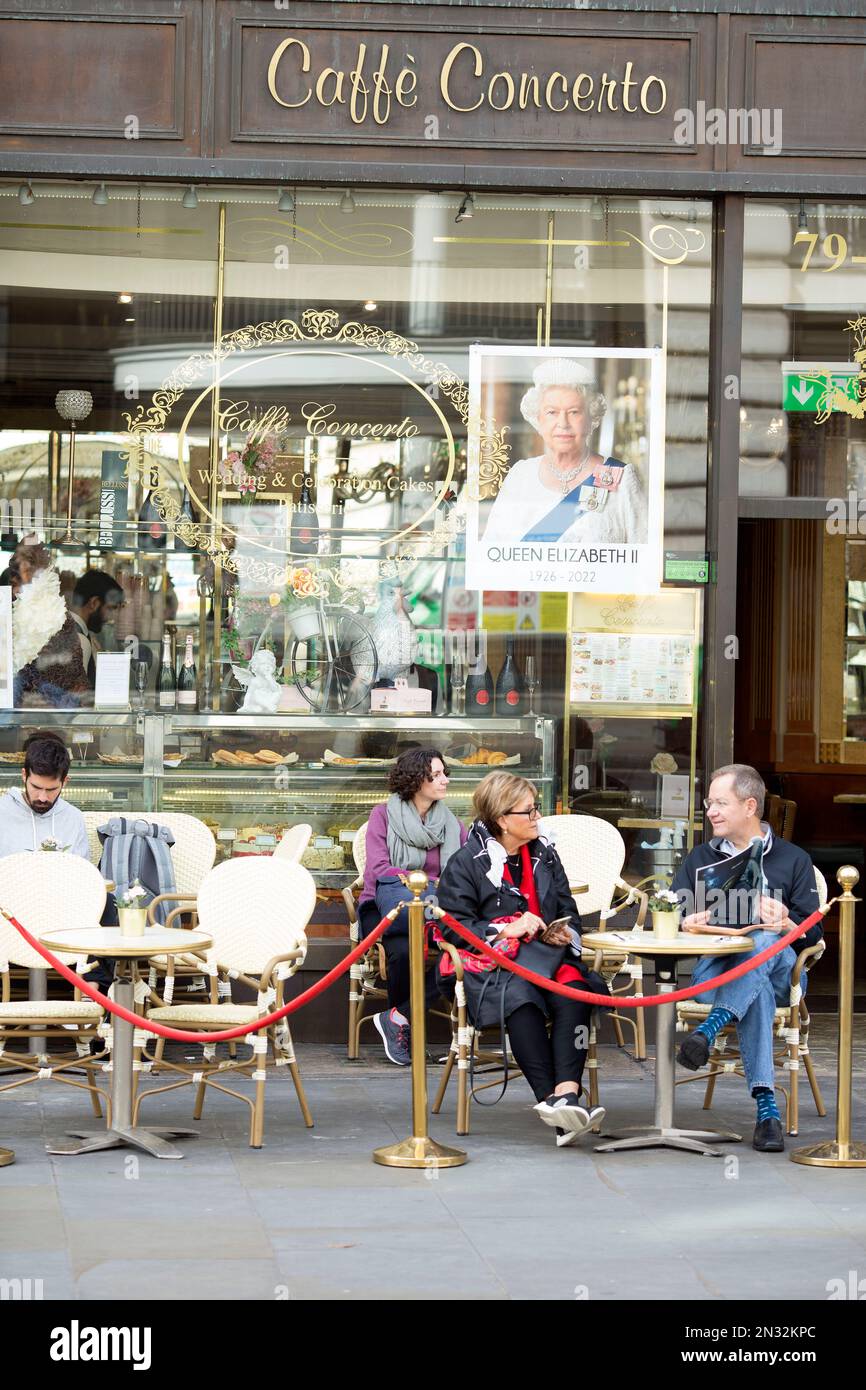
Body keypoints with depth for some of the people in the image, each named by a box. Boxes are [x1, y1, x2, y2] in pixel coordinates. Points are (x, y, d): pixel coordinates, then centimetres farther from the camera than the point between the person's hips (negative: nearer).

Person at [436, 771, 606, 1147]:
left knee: (573, 992, -32)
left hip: (545, 955, 4)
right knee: (520, 997, -39)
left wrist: (566, 930, 2)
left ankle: (566, 1092, -46)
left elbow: (567, 909, 26)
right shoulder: (466, 863, 3)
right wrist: (505, 930, -14)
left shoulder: (544, 855, 21)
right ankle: (551, 1098, -46)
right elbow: (453, 926, -3)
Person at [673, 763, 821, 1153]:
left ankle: (709, 1029, -54)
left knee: (764, 940, -39)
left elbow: (811, 934, 4)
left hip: (777, 968, 0)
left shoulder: (793, 860, 15)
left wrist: (784, 924, -20)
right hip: (712, 970, 0)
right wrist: (691, 921, -14)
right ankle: (766, 1105, -52)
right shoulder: (700, 858, 23)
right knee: (758, 990, -38)